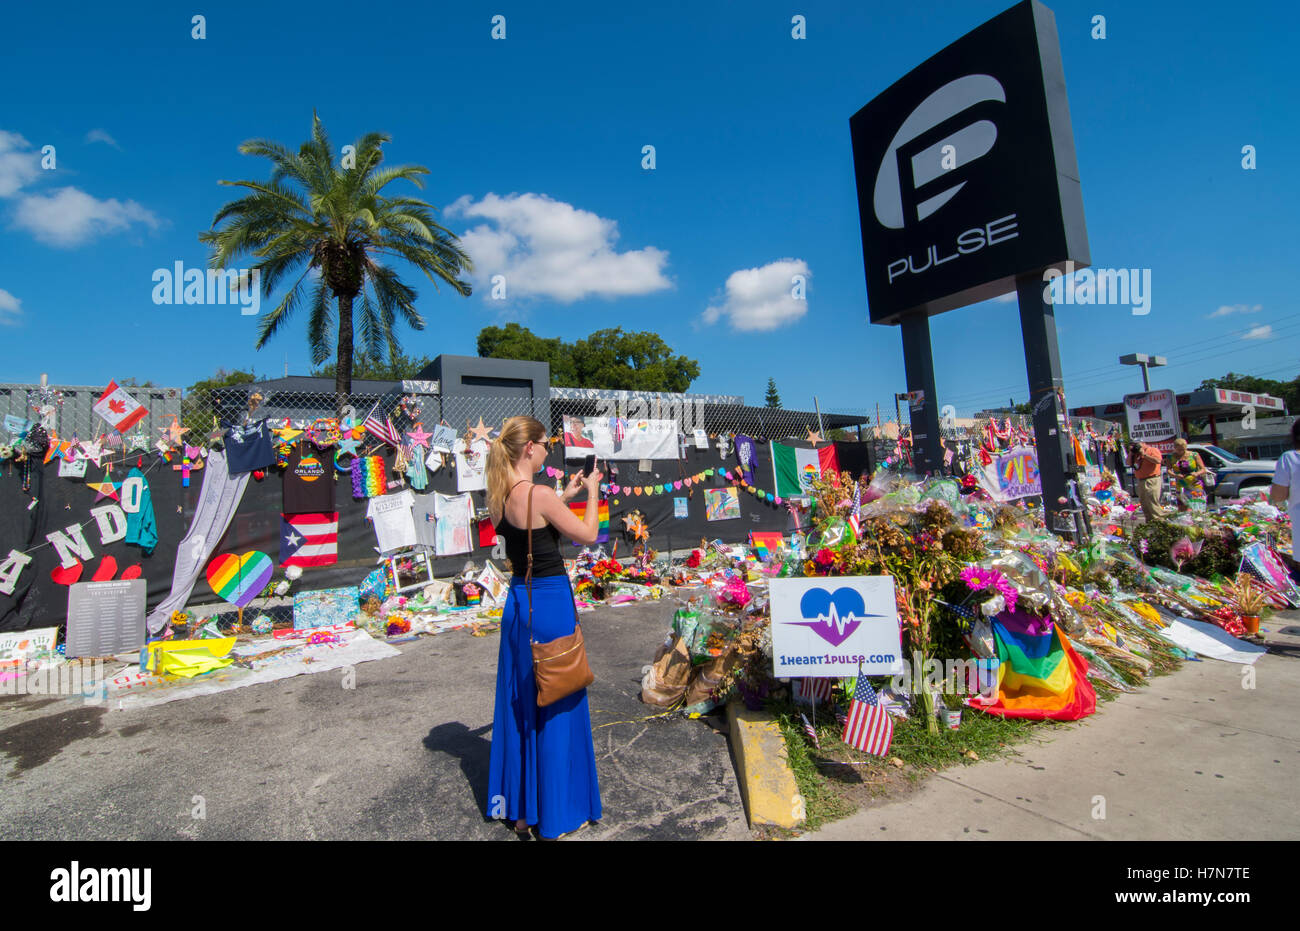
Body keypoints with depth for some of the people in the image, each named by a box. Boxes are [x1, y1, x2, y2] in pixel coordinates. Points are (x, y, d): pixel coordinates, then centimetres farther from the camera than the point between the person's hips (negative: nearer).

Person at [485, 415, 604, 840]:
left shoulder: (499, 496, 3)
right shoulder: (540, 495, -21)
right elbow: (587, 535, -12)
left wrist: (564, 496, 17)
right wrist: (592, 491, 1)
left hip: (518, 599, 8)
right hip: (550, 602, -8)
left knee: (519, 701, 19)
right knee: (556, 703, 8)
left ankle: (519, 805, 36)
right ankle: (558, 812, 25)